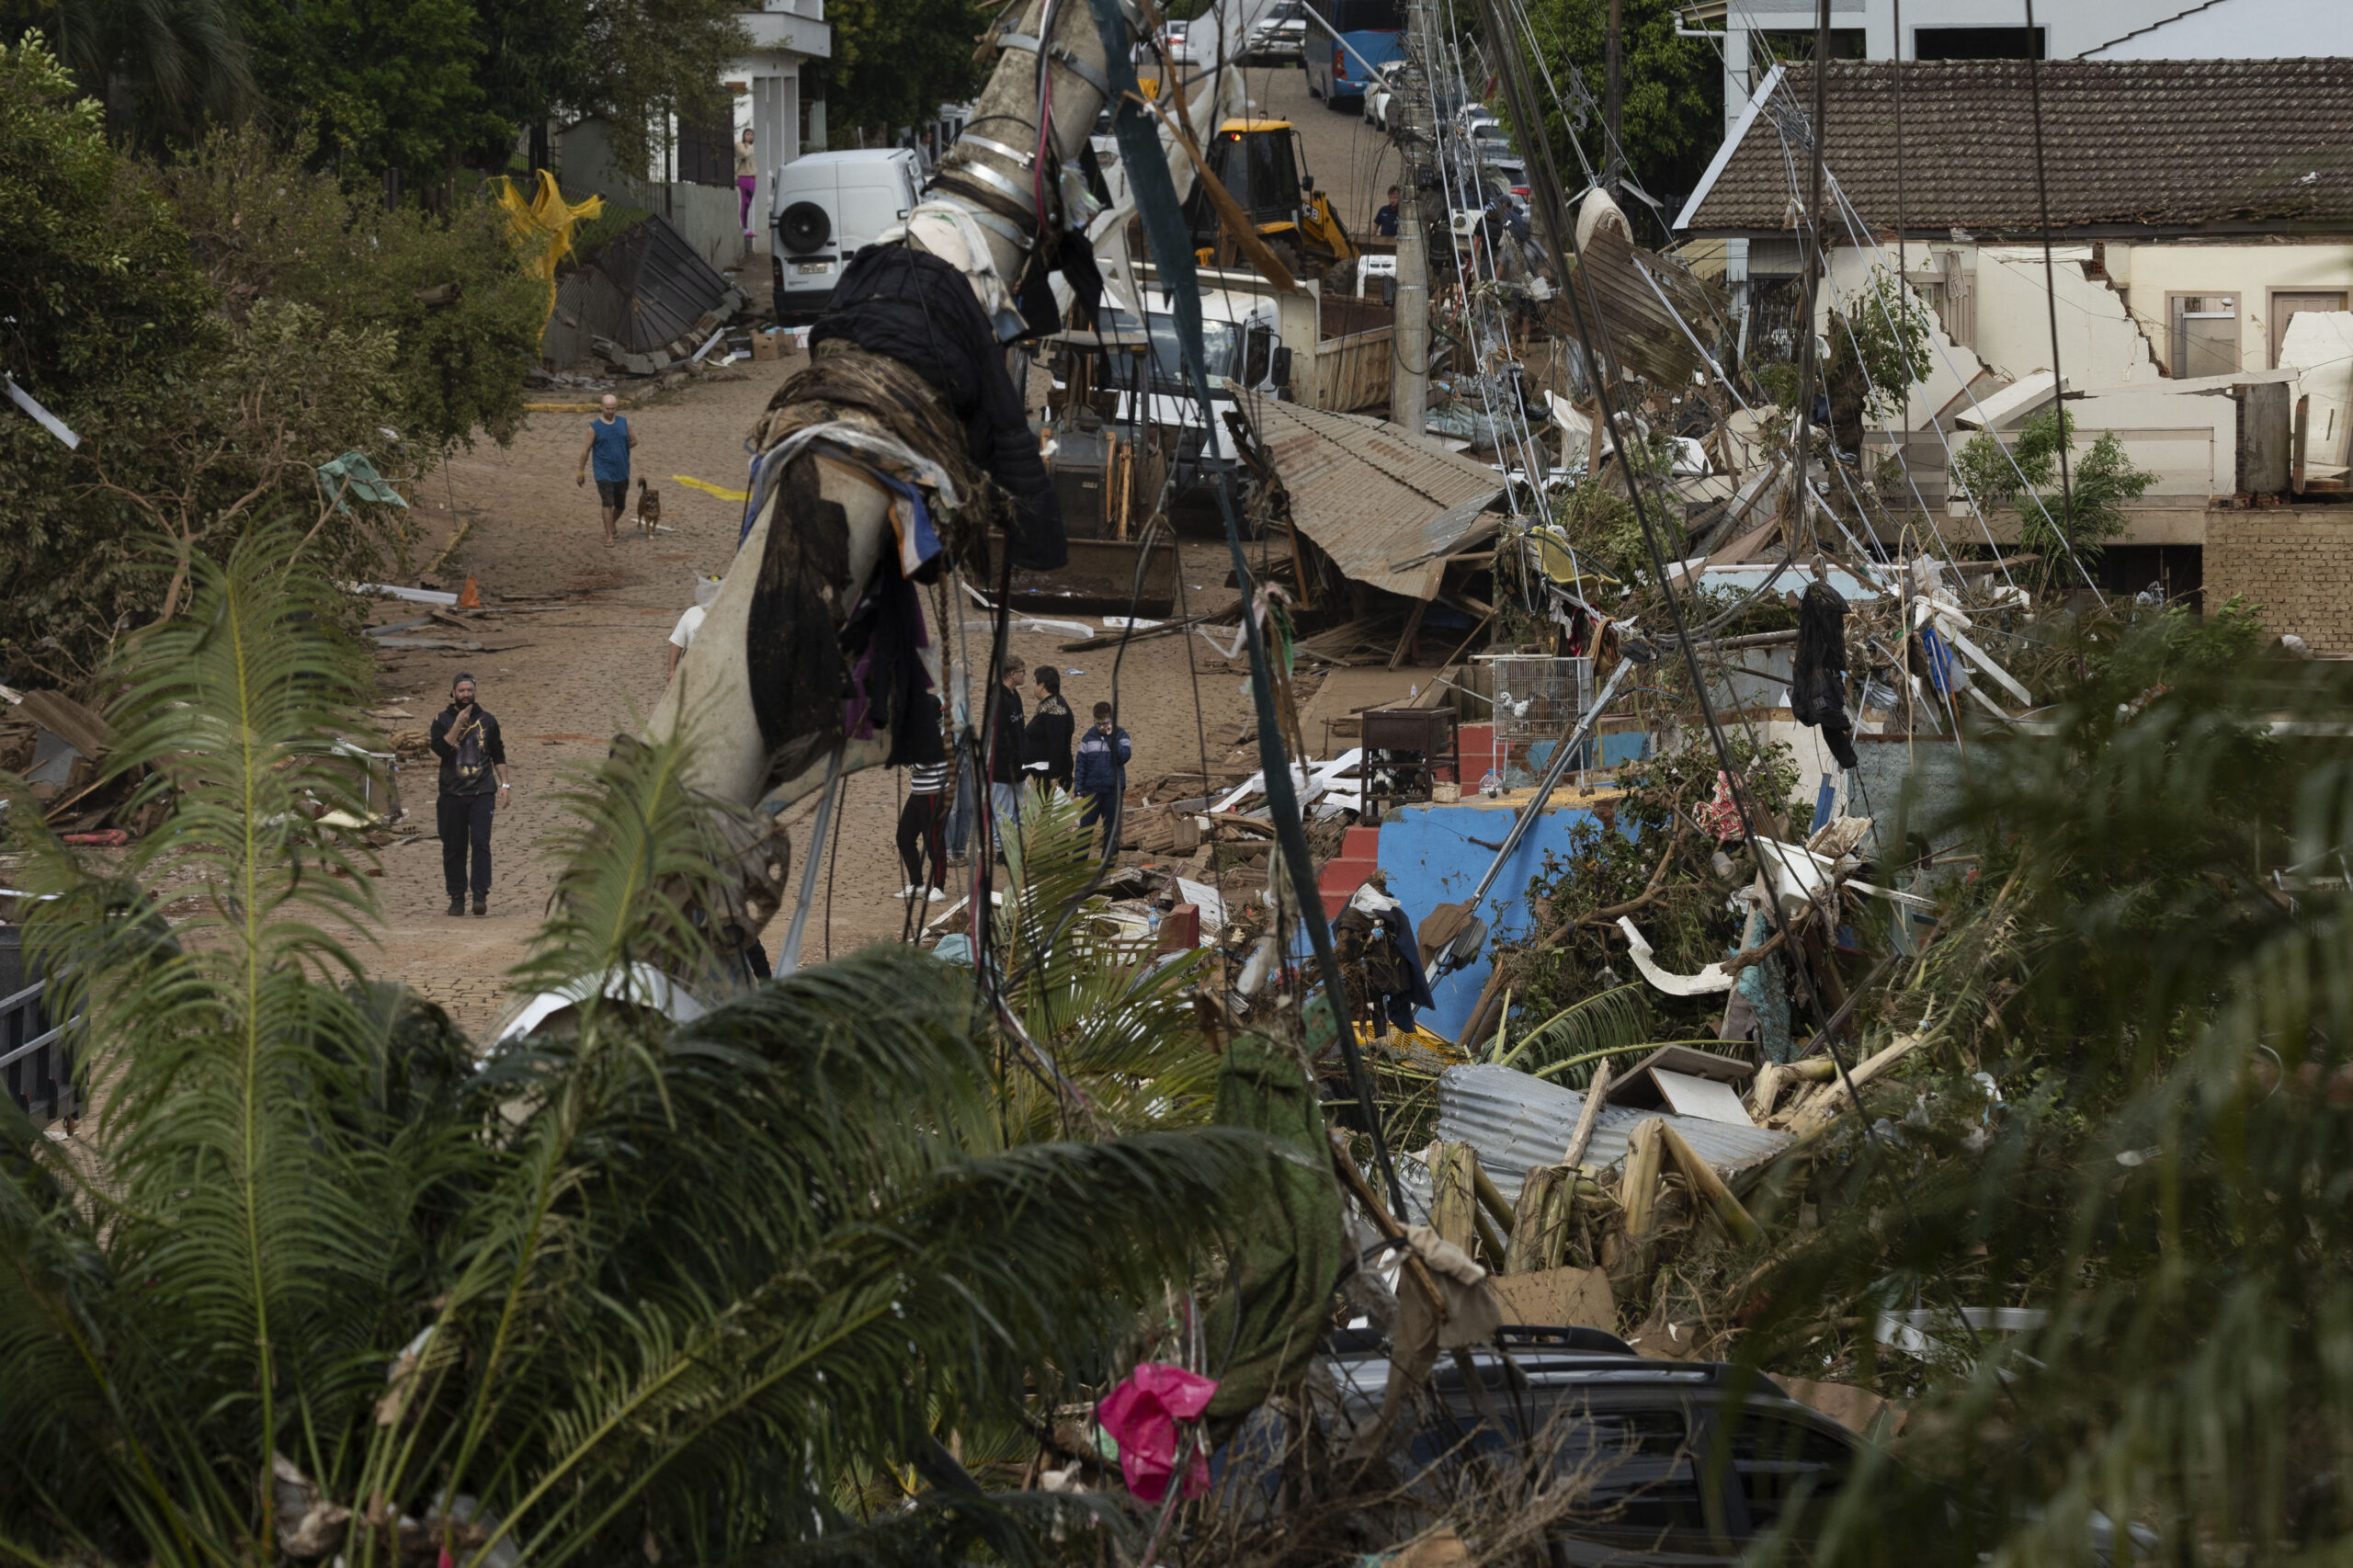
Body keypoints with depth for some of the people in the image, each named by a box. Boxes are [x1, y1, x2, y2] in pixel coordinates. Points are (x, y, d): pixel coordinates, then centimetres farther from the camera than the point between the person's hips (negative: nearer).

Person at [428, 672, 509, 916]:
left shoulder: (487, 719, 11)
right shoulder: (442, 720, 6)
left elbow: (498, 755, 16)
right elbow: (440, 749, -11)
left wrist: (504, 784, 8)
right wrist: (459, 723, -14)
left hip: (482, 793, 0)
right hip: (452, 794, 0)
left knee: (480, 843, -12)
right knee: (454, 848, 2)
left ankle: (481, 896, -15)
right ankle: (457, 898, 9)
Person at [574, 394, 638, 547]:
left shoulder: (623, 423, 3)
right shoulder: (594, 427, -7)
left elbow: (634, 441, 15)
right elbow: (585, 450, -3)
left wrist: (619, 449, 2)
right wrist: (581, 472, -1)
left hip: (621, 472, 4)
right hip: (603, 472, -4)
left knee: (620, 505, 14)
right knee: (607, 503, -15)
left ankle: (613, 524, 44)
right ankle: (609, 536, -12)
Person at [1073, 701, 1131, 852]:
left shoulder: (1120, 735, 0)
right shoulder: (1089, 737, 2)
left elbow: (1124, 756, -16)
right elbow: (1080, 765, 4)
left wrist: (1111, 737, -18)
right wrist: (1078, 790, 0)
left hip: (1114, 789, -1)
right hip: (1091, 790, 1)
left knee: (1111, 829, 7)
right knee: (1085, 827, 2)